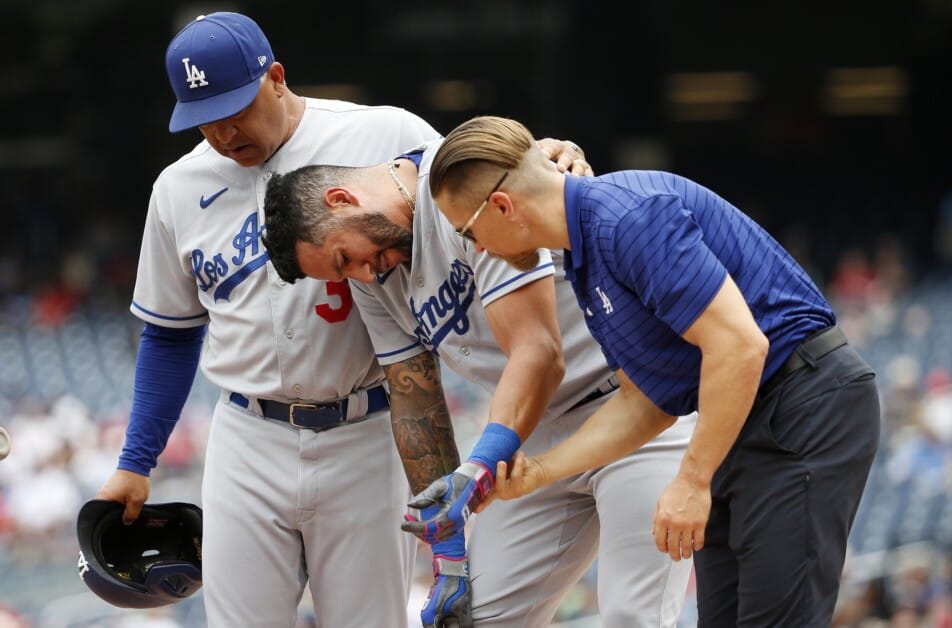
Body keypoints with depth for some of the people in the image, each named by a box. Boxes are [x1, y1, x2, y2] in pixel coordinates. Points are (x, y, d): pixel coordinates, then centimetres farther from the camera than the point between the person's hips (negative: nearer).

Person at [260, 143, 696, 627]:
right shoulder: (372, 274, 5)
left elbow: (539, 354, -25)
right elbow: (414, 402, 9)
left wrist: (479, 469, -33)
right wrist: (449, 554, 4)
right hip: (547, 435, 8)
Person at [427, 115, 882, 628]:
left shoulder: (628, 216, -20)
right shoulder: (583, 257, 12)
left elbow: (740, 344, -25)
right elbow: (644, 402, 16)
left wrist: (692, 481, -20)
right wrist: (539, 471, 9)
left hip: (806, 407, -10)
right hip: (744, 423, 10)